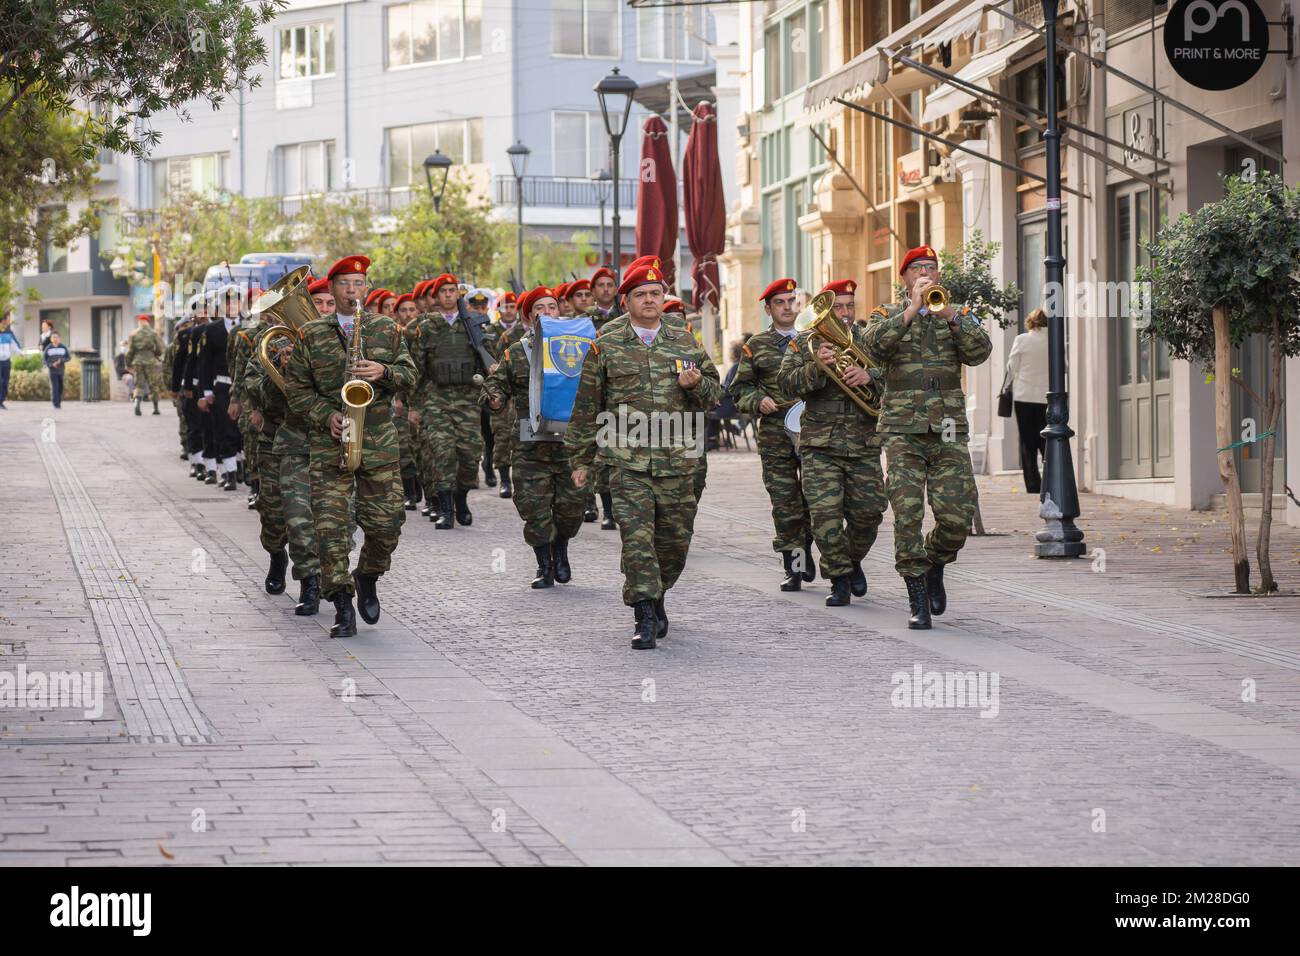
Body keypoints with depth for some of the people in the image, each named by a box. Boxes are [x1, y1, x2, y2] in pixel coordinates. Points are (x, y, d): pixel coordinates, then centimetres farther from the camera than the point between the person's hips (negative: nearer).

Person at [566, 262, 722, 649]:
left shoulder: (685, 342, 9)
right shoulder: (606, 346, 4)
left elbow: (714, 393, 15)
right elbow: (587, 406, 8)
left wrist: (697, 384, -9)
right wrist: (581, 460, 8)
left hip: (677, 461, 3)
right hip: (627, 461, -2)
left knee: (675, 540, 8)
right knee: (637, 538, -12)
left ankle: (655, 597, 33)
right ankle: (646, 618, -10)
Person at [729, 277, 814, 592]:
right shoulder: (756, 346, 10)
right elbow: (739, 388, 12)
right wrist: (758, 401, -8)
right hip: (774, 434, 0)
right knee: (785, 503, -1)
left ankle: (806, 547, 17)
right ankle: (793, 567, 5)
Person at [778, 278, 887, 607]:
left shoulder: (869, 340, 11)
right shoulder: (803, 343, 7)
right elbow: (788, 384, -6)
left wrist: (869, 375, -21)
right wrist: (817, 366, -23)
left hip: (864, 445, 2)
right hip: (820, 447, -2)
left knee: (868, 513, 0)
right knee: (825, 514, -11)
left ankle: (853, 561, 29)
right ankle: (839, 580, 1)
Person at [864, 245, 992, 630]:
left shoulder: (957, 313, 15)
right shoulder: (887, 315, 11)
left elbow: (979, 351, -3)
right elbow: (876, 343, -11)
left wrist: (949, 314, -13)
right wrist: (912, 308, -14)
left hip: (948, 429, 1)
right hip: (903, 431, -1)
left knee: (956, 518, -7)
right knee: (907, 515, -9)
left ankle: (935, 565, 25)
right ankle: (919, 603, -1)